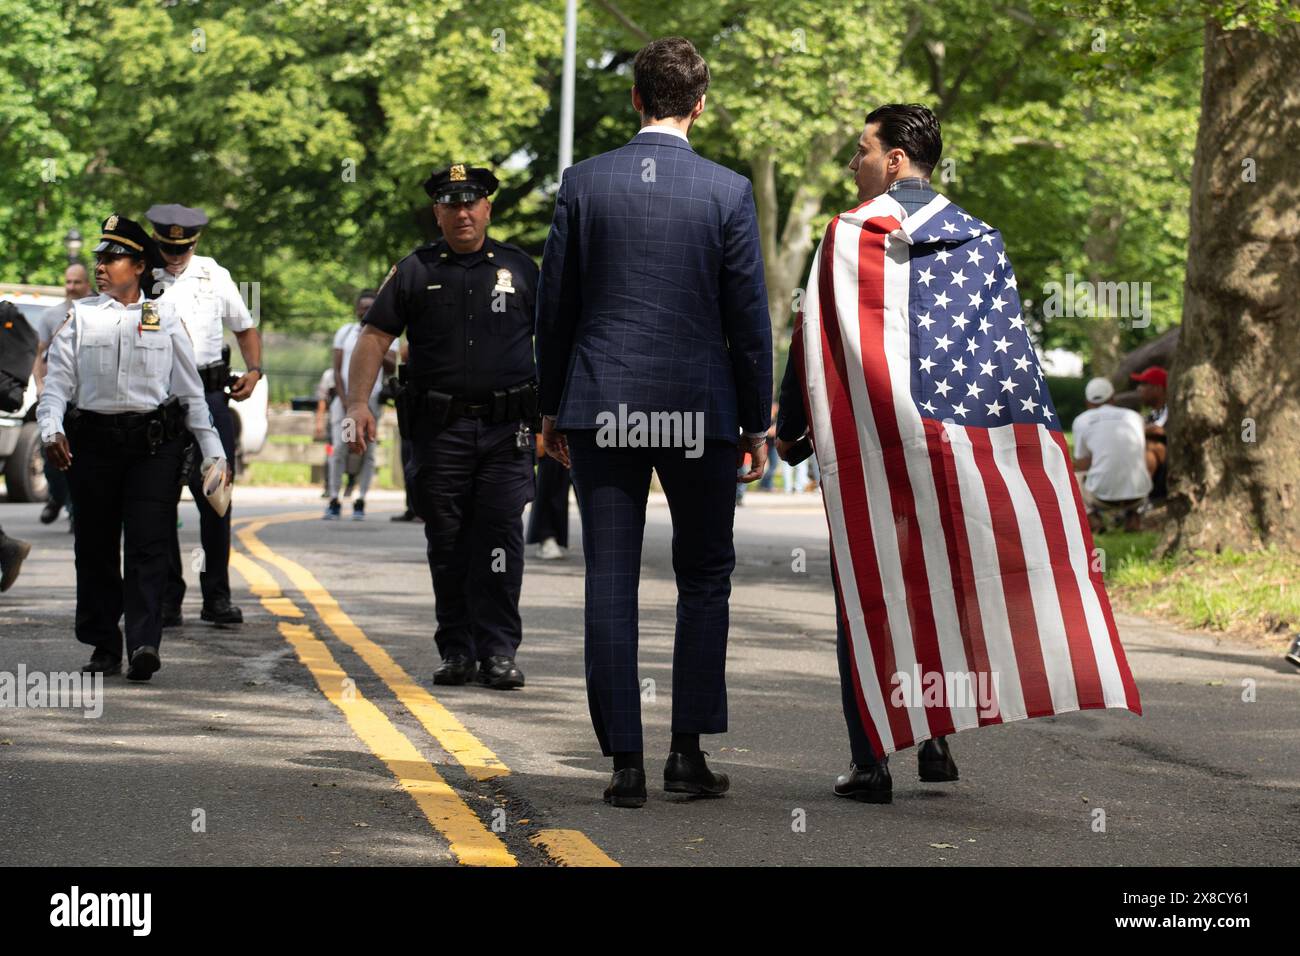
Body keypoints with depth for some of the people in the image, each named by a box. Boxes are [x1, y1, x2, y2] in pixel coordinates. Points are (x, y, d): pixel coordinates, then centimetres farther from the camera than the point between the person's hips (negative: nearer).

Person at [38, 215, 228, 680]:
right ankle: (103, 648, 14)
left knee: (148, 542, -11)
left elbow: (190, 388, 11)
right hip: (93, 440, 2)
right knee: (95, 545, 5)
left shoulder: (165, 317, 9)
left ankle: (144, 643, -18)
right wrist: (51, 429, -14)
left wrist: (212, 449, 8)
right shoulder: (80, 315, 11)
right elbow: (57, 378, 4)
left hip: (153, 442, -2)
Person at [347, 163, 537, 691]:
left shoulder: (518, 267, 10)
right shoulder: (415, 271, 7)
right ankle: (456, 651, 13)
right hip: (439, 429, 1)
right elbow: (374, 336, 3)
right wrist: (357, 402, -10)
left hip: (505, 429, -1)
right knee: (447, 543, 5)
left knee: (500, 534, -8)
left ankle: (498, 651, -5)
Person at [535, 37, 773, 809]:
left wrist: (553, 408, 14)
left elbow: (555, 305, 4)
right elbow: (749, 317, -2)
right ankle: (688, 750, 7)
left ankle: (626, 762, 2)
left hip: (602, 408, 1)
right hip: (700, 409, -1)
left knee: (612, 585, 3)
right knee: (705, 578, 12)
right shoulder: (728, 192, -5)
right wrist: (757, 423, 7)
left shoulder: (584, 183, 0)